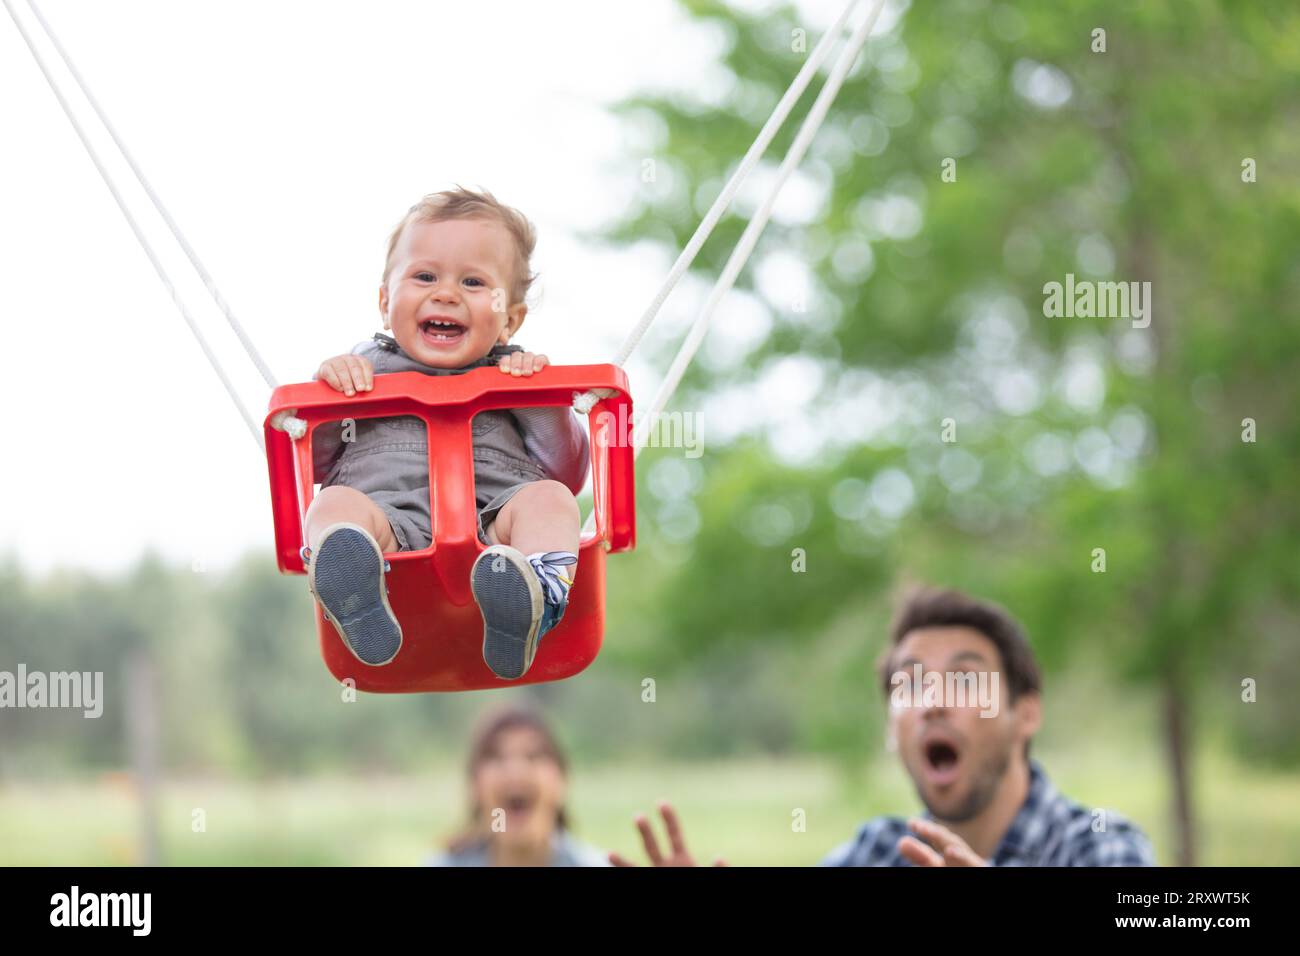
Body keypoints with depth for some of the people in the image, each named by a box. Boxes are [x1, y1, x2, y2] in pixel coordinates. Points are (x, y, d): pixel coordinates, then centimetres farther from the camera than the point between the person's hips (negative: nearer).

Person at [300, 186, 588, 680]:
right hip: (389, 518, 0)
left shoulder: (515, 376, 27)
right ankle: (356, 605, -66)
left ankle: (531, 605, -63)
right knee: (335, 504, -30)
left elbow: (568, 476, 17)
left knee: (547, 499, -29)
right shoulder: (364, 370, 26)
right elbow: (309, 465, 20)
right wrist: (327, 389, 5)